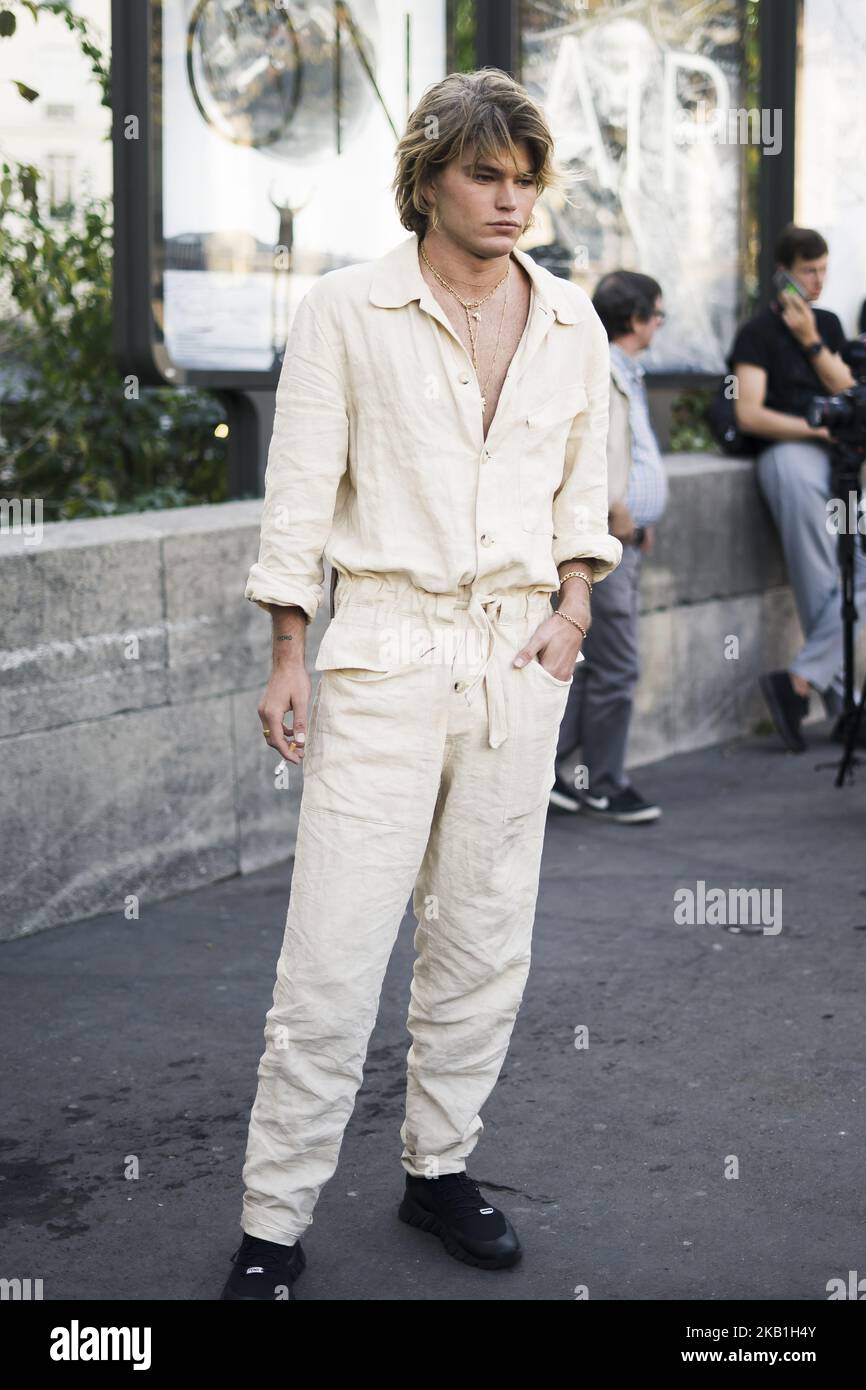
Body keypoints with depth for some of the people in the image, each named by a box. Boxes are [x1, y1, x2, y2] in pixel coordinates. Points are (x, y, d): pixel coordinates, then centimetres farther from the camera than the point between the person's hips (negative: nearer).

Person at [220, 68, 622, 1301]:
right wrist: (288, 658, -6)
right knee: (334, 956, -7)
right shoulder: (348, 310, -3)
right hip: (389, 648, -4)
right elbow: (300, 491, -2)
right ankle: (275, 1225, 4)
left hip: (519, 655, 4)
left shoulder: (571, 323, 8)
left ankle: (439, 1167, 28)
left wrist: (574, 606, 4)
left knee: (485, 940, 10)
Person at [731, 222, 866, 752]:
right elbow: (750, 415, -9)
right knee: (822, 588, -12)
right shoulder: (758, 333, 1)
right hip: (787, 452, -7)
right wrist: (818, 428, -13)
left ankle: (800, 680, -7)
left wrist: (811, 341, 1)